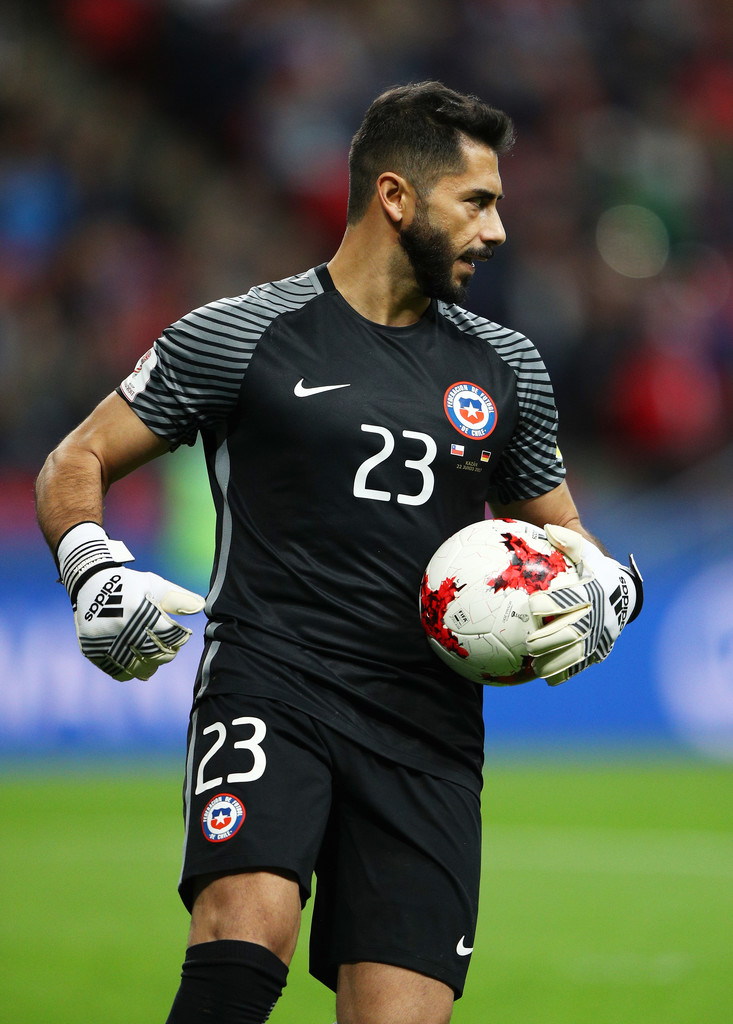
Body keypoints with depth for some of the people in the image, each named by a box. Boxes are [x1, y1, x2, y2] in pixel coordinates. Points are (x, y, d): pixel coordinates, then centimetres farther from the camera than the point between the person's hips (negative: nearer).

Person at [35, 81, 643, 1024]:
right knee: (249, 933, -31)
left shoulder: (505, 368, 17)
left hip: (428, 734, 4)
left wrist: (604, 591, 4)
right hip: (267, 688, -4)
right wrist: (95, 575, -11)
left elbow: (560, 539, 28)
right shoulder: (239, 336, 4)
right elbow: (76, 465, 9)